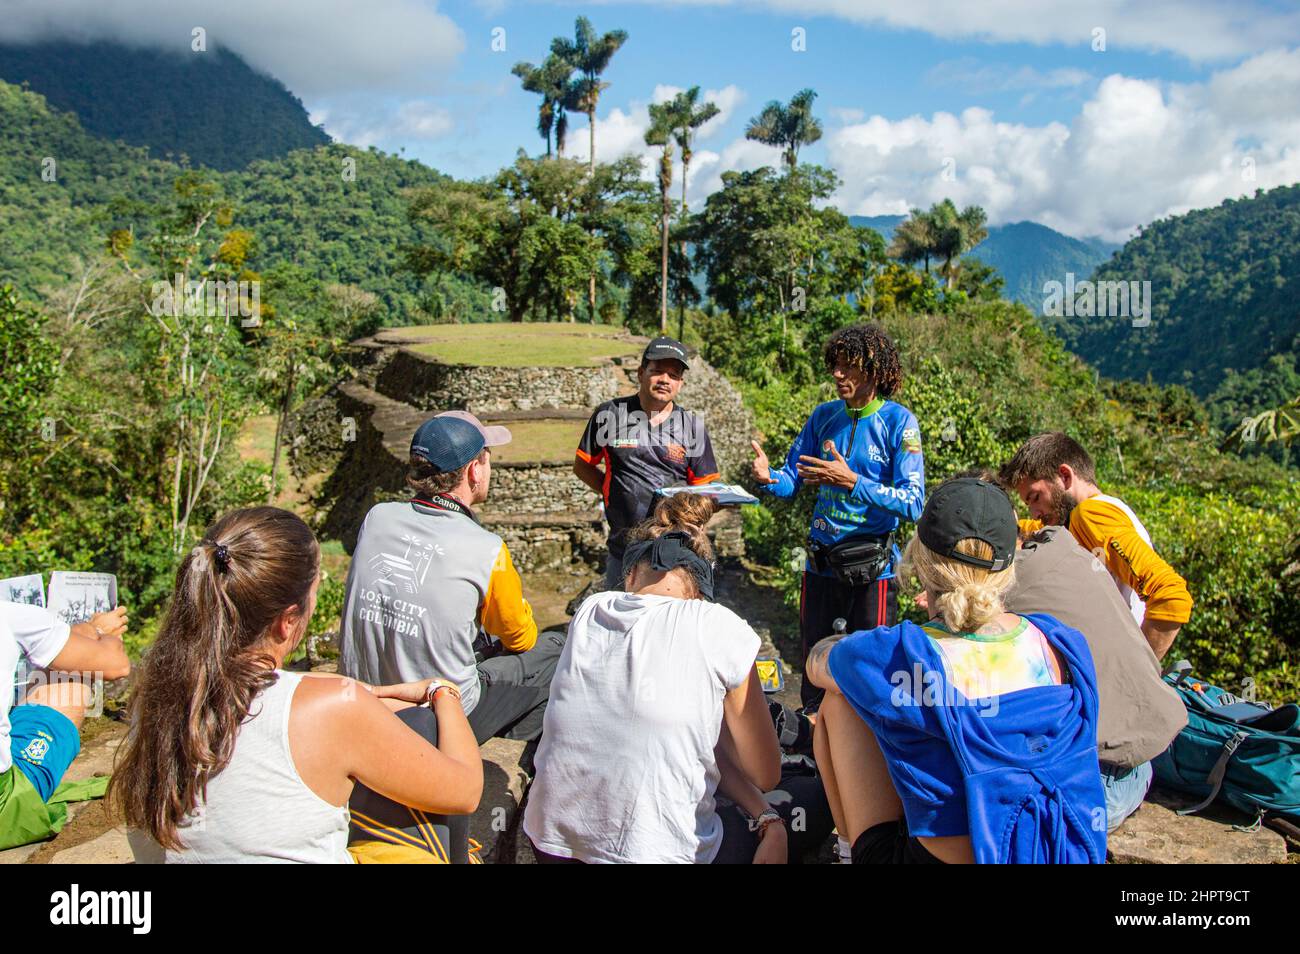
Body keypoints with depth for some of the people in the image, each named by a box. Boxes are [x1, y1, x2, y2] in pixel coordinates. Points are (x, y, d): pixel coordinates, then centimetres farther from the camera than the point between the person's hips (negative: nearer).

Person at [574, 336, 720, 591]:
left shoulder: (693, 427, 4)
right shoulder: (609, 414, 2)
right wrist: (615, 491, -2)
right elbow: (582, 465, 11)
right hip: (623, 549, 0)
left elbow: (703, 488, 8)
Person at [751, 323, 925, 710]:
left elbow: (912, 503, -19)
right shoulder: (824, 416, 4)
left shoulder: (898, 422, -10)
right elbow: (791, 481, 7)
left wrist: (852, 482, -29)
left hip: (872, 567, -4)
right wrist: (767, 477, -16)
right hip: (821, 562, 4)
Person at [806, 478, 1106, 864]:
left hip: (936, 857, -4)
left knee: (839, 701, 11)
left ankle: (851, 841, 30)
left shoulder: (896, 655, -18)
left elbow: (817, 662, 6)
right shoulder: (1065, 644, -7)